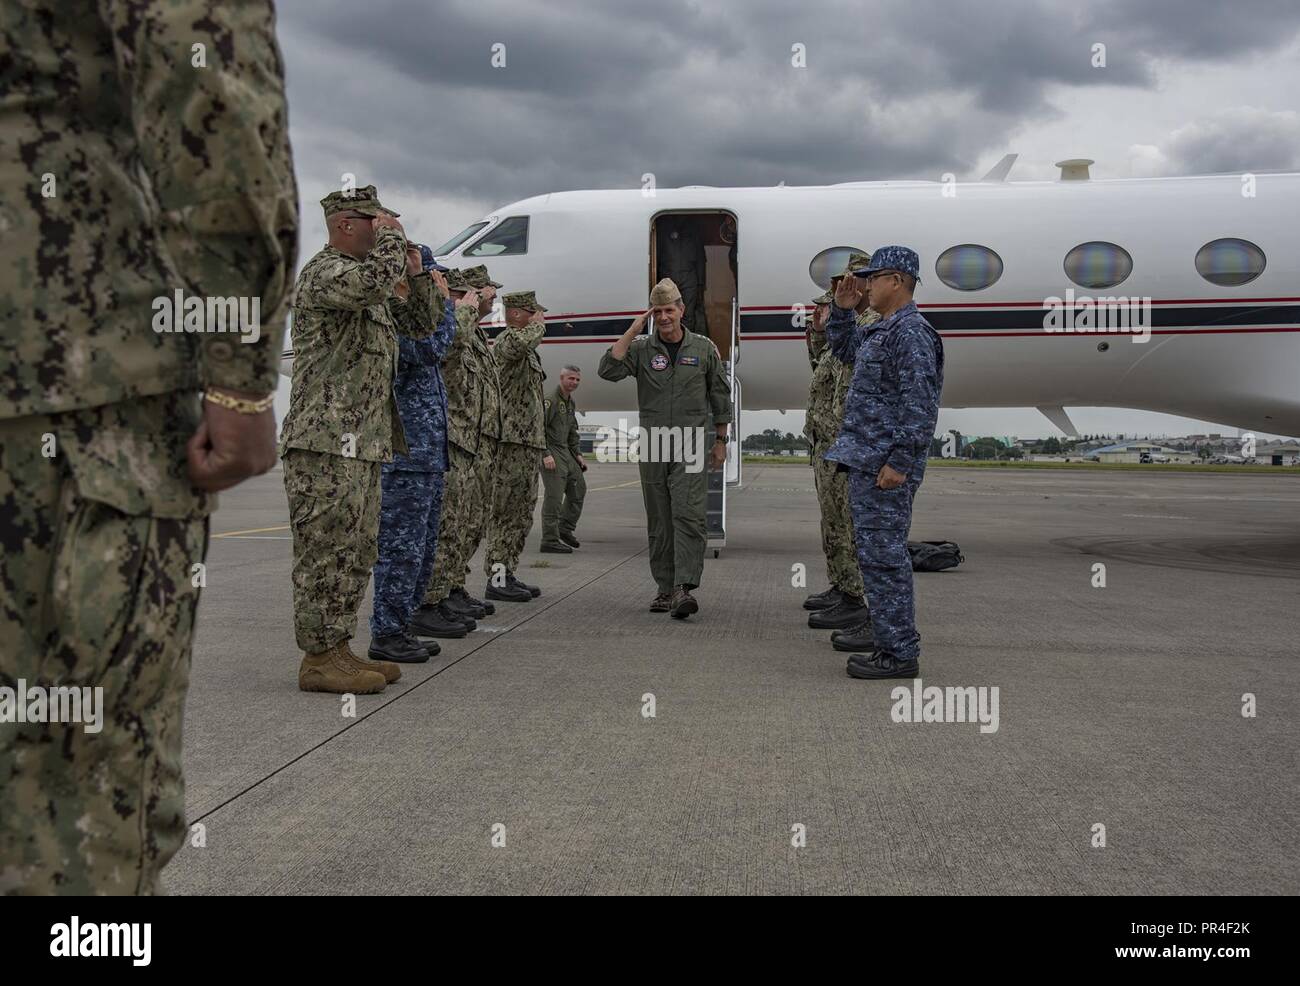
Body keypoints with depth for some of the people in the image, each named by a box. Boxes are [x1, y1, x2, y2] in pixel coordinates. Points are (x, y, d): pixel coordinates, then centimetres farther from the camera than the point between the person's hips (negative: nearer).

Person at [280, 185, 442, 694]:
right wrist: (391, 237, -9)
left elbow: (422, 324, 27)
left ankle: (337, 649, 19)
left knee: (357, 550, 12)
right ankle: (318, 659, -3)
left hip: (364, 442, 10)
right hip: (325, 440, -10)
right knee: (327, 550, -8)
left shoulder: (369, 283, 24)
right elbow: (375, 282, -27)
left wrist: (416, 271, 13)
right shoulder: (322, 271, -6)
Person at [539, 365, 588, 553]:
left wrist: (578, 454, 16)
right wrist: (546, 455, -24)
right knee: (554, 496, -10)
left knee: (578, 488, 13)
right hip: (551, 453, -10)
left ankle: (566, 529, 24)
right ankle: (550, 540, -6)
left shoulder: (571, 403, 16)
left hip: (565, 451, 10)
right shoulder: (550, 400, -13)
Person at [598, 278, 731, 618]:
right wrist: (632, 331, -10)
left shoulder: (704, 348, 6)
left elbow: (720, 397, 13)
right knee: (659, 522, 6)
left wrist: (721, 442, 11)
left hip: (690, 447, -2)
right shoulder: (641, 349, 5)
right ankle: (665, 588, 14)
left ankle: (684, 587, -18)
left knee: (688, 516, -14)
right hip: (653, 446, 2)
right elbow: (608, 370, -11)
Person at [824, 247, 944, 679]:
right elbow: (842, 348, 37)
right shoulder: (880, 331, 17)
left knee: (883, 557, -7)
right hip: (866, 462, 10)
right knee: (877, 556, 13)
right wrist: (842, 308, 21)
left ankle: (900, 653, 1)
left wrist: (899, 462, -23)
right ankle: (892, 644, 21)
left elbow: (921, 407, -21)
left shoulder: (911, 333, -14)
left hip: (885, 465, -10)